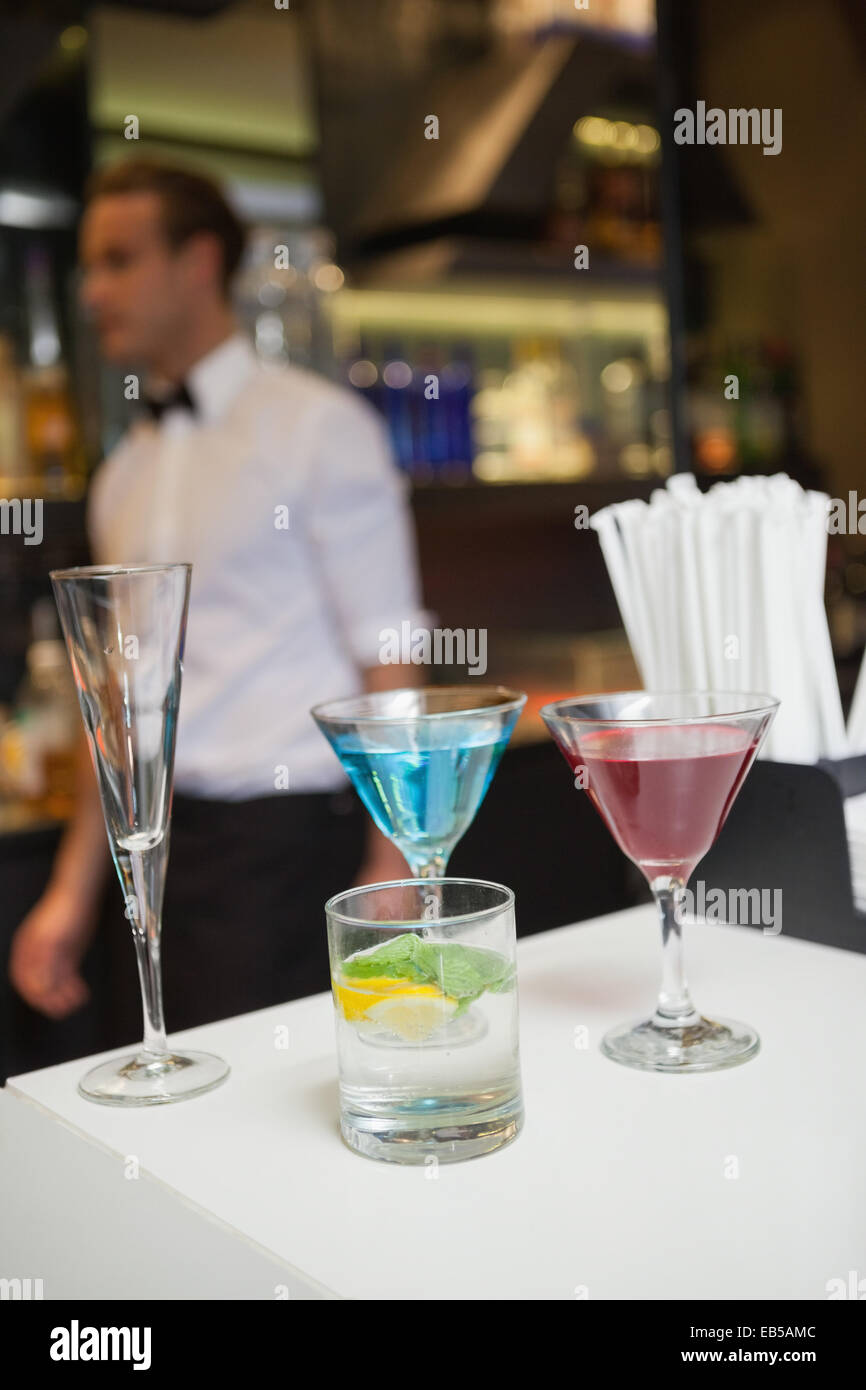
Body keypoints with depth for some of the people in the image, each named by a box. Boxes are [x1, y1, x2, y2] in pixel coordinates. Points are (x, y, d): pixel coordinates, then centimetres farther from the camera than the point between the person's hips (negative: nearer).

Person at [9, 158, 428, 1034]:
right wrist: (74, 890, 15)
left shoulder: (317, 427, -3)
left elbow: (386, 661, -7)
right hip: (154, 847, 6)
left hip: (286, 833, -6)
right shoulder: (124, 475, 15)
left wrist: (391, 868, -14)